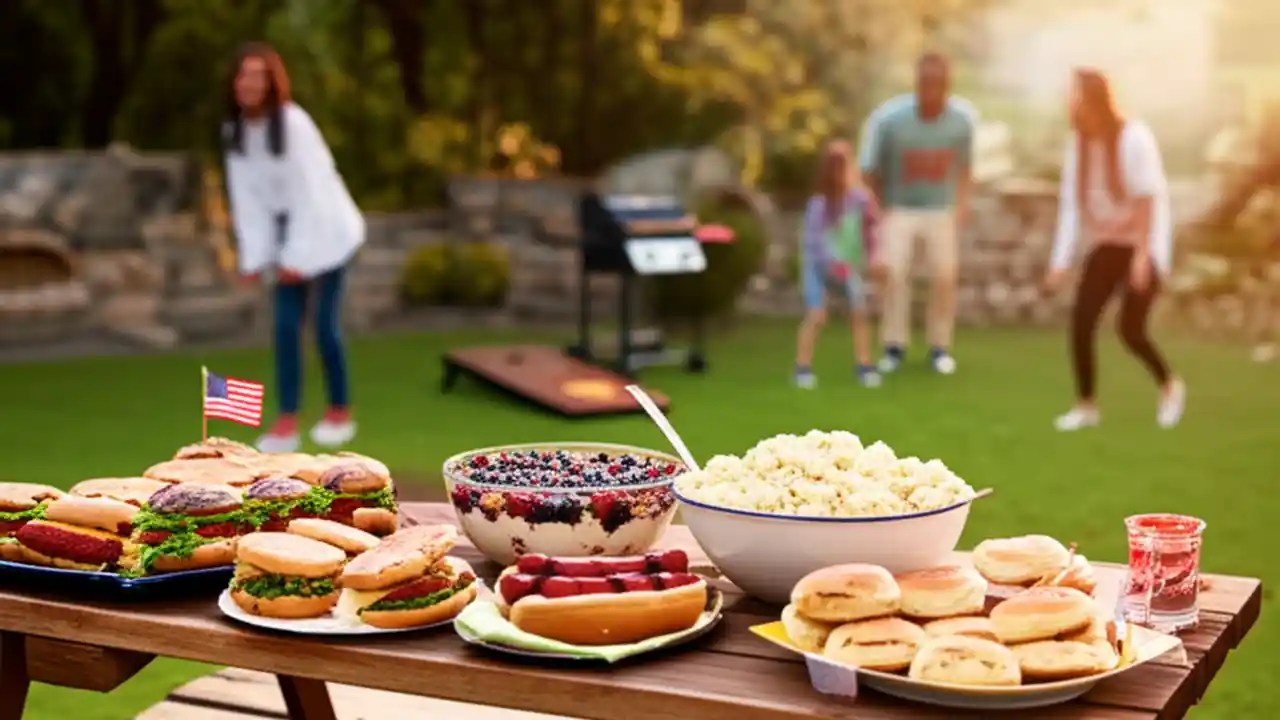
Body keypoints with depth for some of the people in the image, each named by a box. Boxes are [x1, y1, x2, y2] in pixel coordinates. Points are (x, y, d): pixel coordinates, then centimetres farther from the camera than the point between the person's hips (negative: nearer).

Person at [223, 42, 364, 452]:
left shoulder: (294, 123, -24)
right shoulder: (234, 129, -4)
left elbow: (310, 192, -22)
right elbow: (246, 197, -2)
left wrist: (297, 257, -19)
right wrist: (254, 257, -7)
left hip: (325, 230, -6)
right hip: (287, 231, 6)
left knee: (324, 324, -2)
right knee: (285, 325, 0)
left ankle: (340, 411, 18)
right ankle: (287, 422, 3)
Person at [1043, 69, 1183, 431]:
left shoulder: (1134, 138, -19)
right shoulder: (1078, 142, -5)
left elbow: (1147, 199, -18)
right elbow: (1070, 203, -5)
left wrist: (1142, 254, -23)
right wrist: (1060, 261, -10)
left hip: (1144, 243, -5)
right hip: (1104, 243, 5)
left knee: (1130, 329, -10)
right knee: (1081, 321, -8)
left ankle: (1170, 386, 18)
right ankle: (1086, 405, 7)